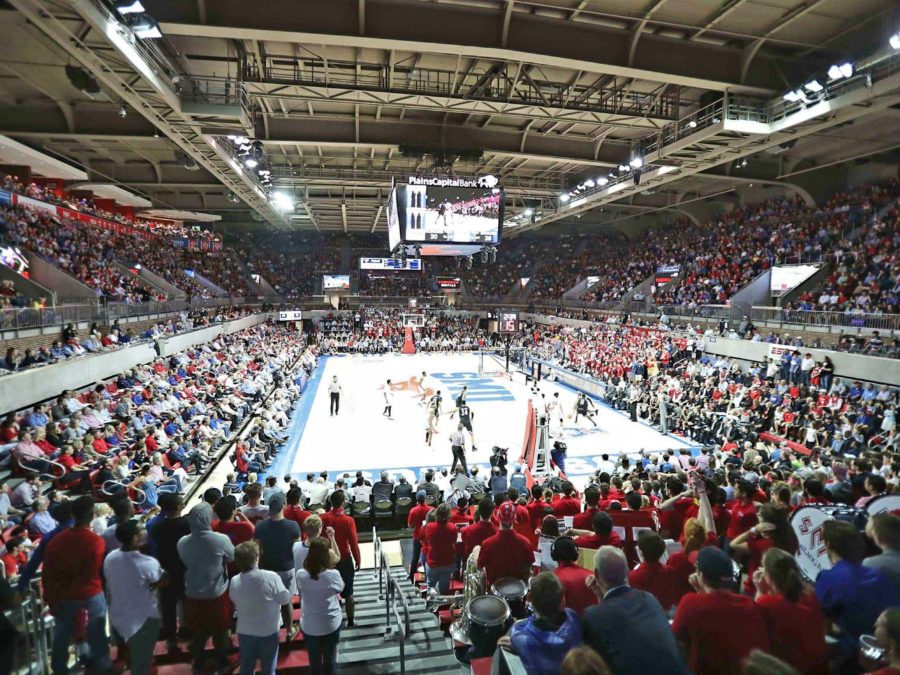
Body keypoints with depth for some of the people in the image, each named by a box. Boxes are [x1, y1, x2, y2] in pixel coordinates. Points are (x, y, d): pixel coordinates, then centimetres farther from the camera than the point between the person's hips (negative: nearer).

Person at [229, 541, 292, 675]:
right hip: (268, 632, -3)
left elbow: (235, 603, 3)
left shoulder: (234, 582, -14)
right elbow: (285, 600, -13)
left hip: (244, 632, 3)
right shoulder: (271, 577, -25)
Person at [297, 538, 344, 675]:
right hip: (331, 625, -1)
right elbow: (340, 589, 0)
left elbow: (301, 596, 4)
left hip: (309, 626, 2)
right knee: (330, 659, 18)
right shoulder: (333, 574, -21)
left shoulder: (300, 575, -16)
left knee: (314, 661, 19)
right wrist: (332, 568, 2)